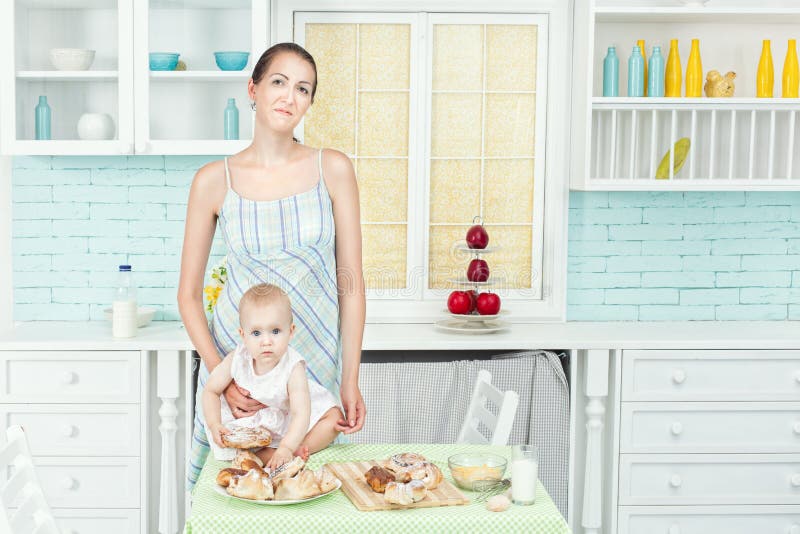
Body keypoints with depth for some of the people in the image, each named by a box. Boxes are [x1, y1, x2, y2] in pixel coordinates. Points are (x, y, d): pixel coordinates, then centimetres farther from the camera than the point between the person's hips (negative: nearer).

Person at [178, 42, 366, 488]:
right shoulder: (215, 180, -2)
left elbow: (351, 282, 0)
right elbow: (189, 293, 2)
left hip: (315, 361, 1)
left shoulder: (333, 170, -1)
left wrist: (350, 380, -4)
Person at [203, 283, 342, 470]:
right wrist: (214, 425, -23)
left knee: (334, 418, -18)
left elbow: (301, 414, -35)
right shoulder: (236, 360, -23)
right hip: (247, 421, 1)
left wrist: (287, 448, -50)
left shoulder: (293, 368, -30)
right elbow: (211, 391, -7)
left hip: (288, 423, -1)